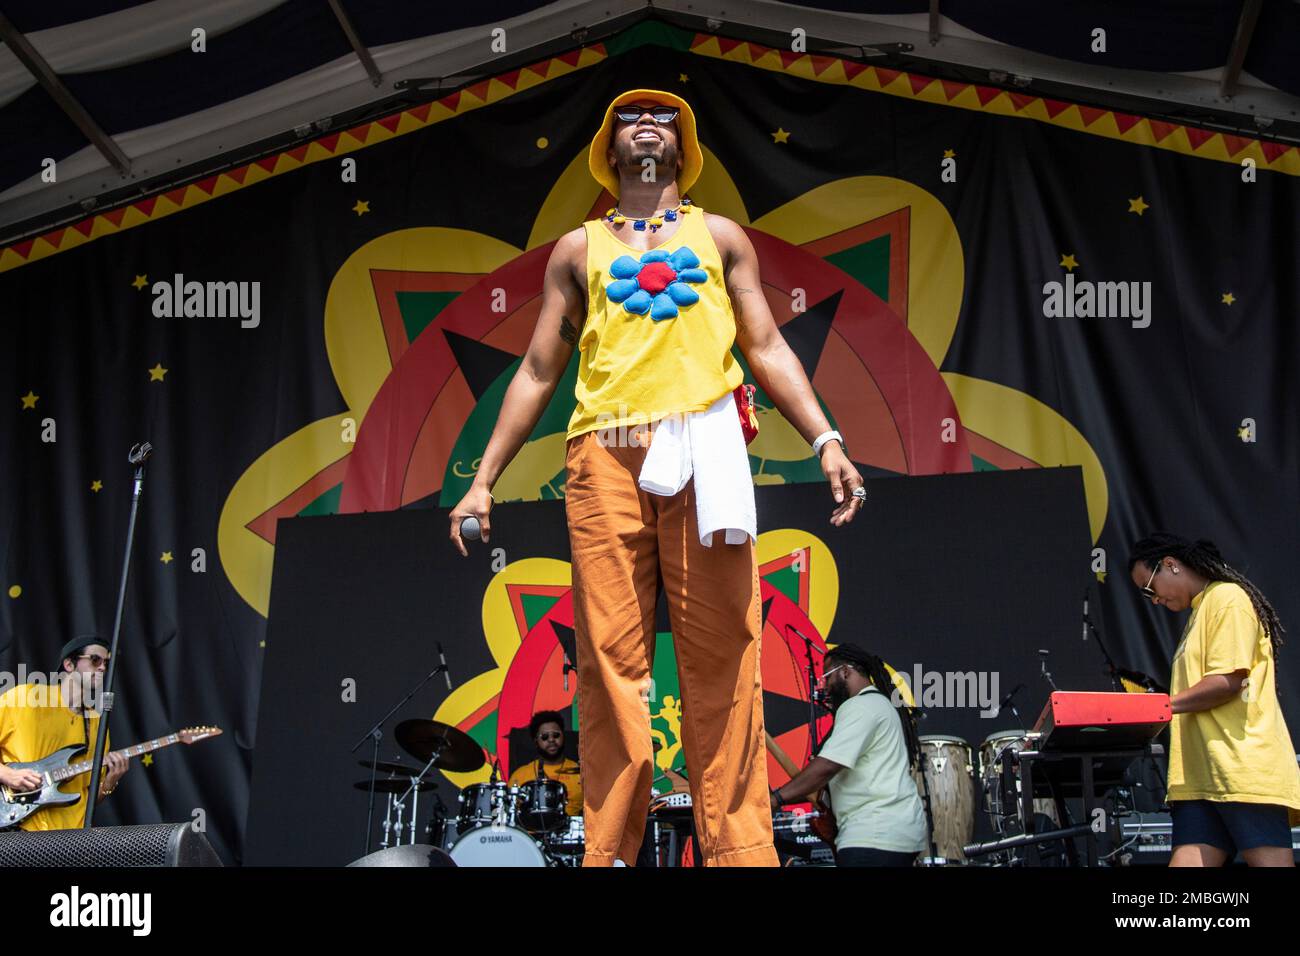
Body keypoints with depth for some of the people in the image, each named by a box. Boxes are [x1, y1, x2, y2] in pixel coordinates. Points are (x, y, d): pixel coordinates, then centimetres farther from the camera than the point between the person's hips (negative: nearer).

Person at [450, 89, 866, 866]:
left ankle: (740, 850, -3)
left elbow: (767, 349, 13)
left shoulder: (720, 237, 21)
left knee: (721, 659, -6)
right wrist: (485, 478, 10)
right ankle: (610, 851, 1)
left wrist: (826, 441, -1)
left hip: (703, 450, 0)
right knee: (611, 661, -3)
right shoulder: (579, 249, 21)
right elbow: (539, 372, 17)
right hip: (605, 457, 1)